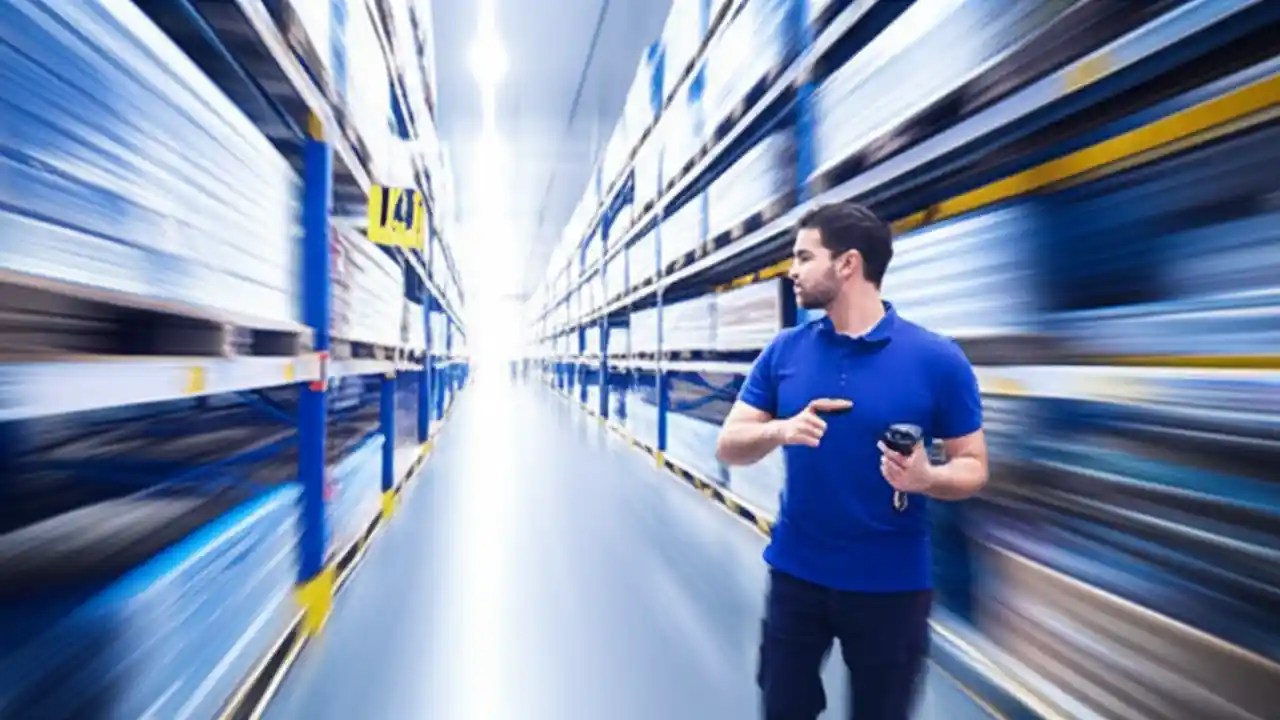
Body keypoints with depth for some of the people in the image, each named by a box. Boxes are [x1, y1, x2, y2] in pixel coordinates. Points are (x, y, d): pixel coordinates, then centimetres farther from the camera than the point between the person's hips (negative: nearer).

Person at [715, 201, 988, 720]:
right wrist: (781, 430, -23)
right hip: (796, 573, 2)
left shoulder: (938, 359, -11)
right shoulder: (783, 351, -2)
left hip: (892, 583, -2)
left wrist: (925, 477, -26)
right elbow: (729, 446, -2)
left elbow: (973, 466, -4)